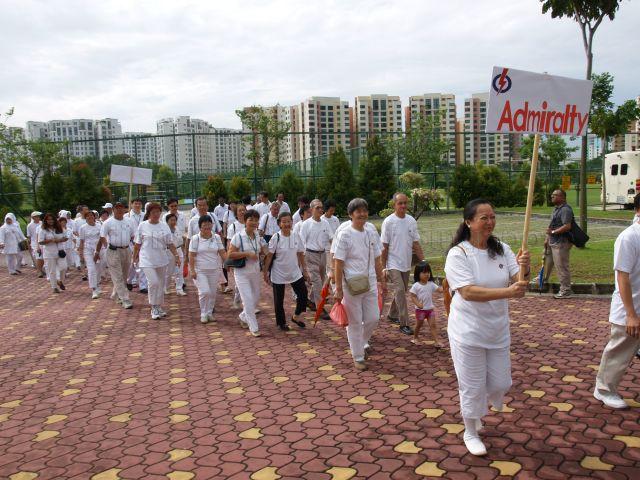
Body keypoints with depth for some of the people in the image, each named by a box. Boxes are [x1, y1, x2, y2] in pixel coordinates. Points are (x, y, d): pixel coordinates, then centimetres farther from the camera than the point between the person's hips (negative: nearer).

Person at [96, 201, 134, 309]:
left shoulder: (128, 222, 9)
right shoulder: (108, 223, -4)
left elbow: (133, 237, 13)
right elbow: (102, 238, -5)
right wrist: (97, 252, -5)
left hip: (126, 251, 5)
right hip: (114, 252, -5)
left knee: (123, 276, 15)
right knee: (118, 277, -5)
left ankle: (116, 295, 34)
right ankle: (125, 300, -6)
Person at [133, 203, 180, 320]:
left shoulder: (164, 226, 3)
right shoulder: (142, 226, -3)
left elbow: (170, 243, 4)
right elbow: (137, 244, 3)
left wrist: (176, 255, -8)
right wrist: (135, 258, 6)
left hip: (161, 260, 4)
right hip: (147, 260, -4)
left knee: (161, 284, 11)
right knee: (153, 282, -17)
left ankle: (159, 307, 26)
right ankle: (154, 308, -2)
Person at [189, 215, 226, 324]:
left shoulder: (216, 237, 5)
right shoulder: (195, 238, -4)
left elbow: (222, 252, 5)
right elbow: (191, 256, -6)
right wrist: (192, 270, -11)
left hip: (214, 270, 3)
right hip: (200, 270, -3)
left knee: (212, 292, 7)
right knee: (205, 292, -12)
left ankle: (209, 312, 23)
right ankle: (204, 314, 6)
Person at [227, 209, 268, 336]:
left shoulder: (258, 237, 4)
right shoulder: (238, 236, -13)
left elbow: (263, 252, 16)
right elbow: (230, 254, -16)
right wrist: (247, 254, -23)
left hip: (255, 272, 6)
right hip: (242, 273, -6)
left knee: (256, 298, 13)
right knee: (248, 300, -6)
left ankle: (243, 317, 39)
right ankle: (254, 328, 5)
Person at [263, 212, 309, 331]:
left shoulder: (296, 237, -2)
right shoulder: (276, 238, -13)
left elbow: (300, 255, 5)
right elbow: (269, 256, -11)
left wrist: (304, 270, 6)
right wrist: (265, 272, -11)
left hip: (294, 272, 4)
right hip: (278, 273, -4)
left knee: (303, 293, 3)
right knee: (279, 300, 8)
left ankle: (296, 316, 26)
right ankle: (281, 323, 27)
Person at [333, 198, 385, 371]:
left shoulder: (371, 234, 7)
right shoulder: (345, 235, -10)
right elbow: (338, 263, -11)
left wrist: (382, 280, 16)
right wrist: (338, 289, -13)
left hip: (370, 284, 5)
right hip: (352, 285, -5)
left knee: (373, 318, 10)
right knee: (355, 322, 5)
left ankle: (362, 342, 39)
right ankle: (358, 357, 20)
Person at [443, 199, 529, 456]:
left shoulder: (502, 249, 1)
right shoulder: (458, 254, -16)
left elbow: (518, 283, -4)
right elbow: (468, 292, -25)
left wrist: (524, 270, -26)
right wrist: (507, 292, -33)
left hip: (497, 331, 5)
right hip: (468, 332, -5)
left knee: (500, 384, 15)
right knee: (473, 386, 7)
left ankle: (474, 408, 46)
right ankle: (471, 432, 32)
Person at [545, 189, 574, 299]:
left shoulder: (565, 210, -16)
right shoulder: (556, 209, 17)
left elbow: (567, 226, -26)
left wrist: (553, 232, -19)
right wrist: (547, 238, 19)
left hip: (562, 243, -10)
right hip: (554, 242, 10)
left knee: (562, 267, -4)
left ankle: (565, 291, 4)